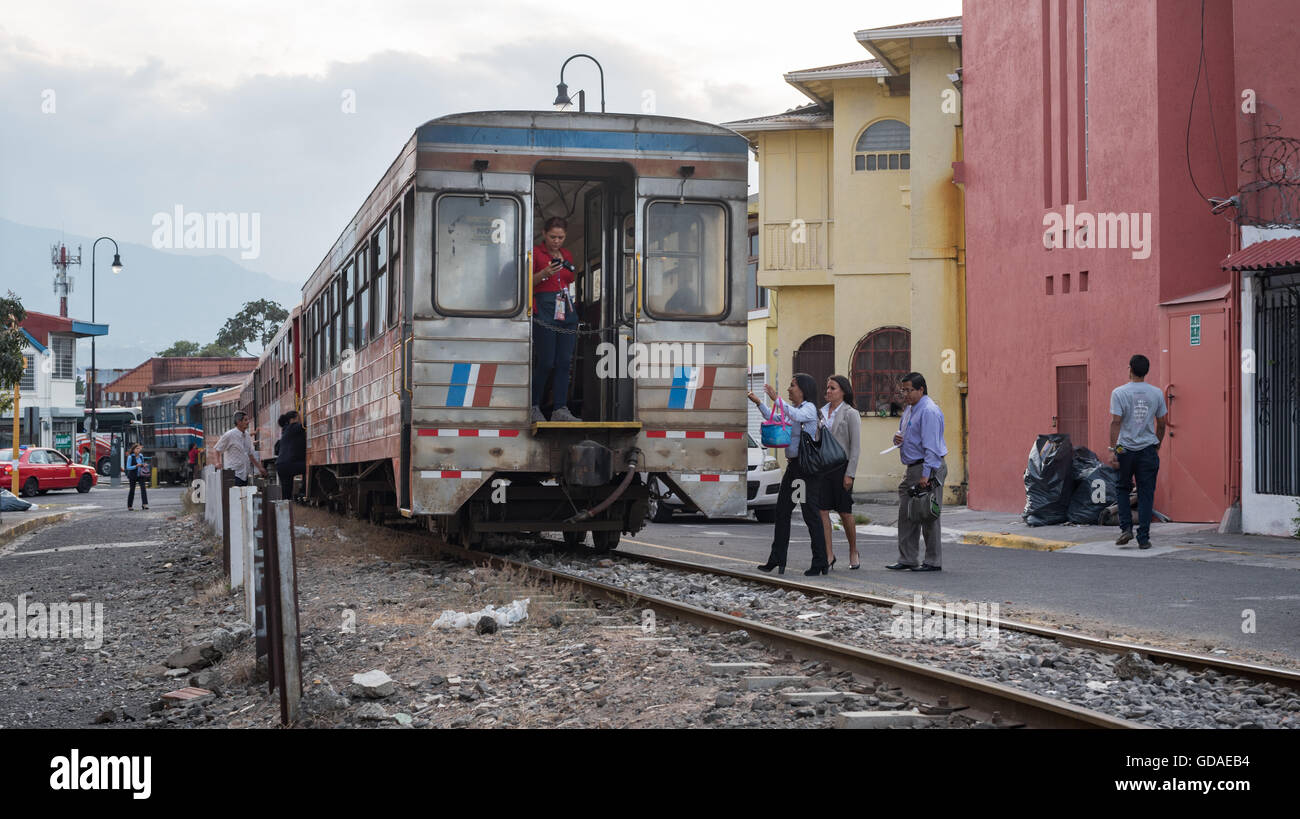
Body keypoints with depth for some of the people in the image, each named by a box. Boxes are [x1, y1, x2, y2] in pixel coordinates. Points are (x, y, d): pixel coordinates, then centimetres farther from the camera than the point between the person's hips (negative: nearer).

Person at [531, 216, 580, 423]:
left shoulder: (567, 256, 15)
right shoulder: (535, 253, -2)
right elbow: (528, 283, -8)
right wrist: (544, 273, -21)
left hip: (567, 311, 6)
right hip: (544, 311, -6)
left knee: (564, 362, 1)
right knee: (546, 362, -8)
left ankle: (560, 409, 2)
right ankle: (534, 406, 7)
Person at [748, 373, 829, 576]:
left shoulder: (809, 408, -10)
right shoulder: (792, 408, 17)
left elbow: (796, 416, -31)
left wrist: (776, 399, -30)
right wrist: (759, 403, 19)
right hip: (792, 464, 10)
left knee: (810, 512, -8)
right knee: (782, 510, 11)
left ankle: (820, 562, -4)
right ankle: (777, 559, 17)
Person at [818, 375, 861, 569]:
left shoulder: (850, 414, -6)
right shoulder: (822, 412, 12)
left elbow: (855, 446, -9)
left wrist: (850, 474, -14)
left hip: (841, 466, -5)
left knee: (845, 512, 2)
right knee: (822, 510, -4)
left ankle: (853, 552, 20)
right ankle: (829, 554, -1)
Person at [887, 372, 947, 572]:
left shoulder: (929, 411, -15)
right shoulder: (909, 410, 16)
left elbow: (931, 446, -20)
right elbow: (903, 434, 30)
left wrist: (925, 474, -24)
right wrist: (897, 438, 5)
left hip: (928, 468, -10)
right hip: (912, 469, 10)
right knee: (906, 514, 10)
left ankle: (933, 562, 2)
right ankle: (906, 559, 16)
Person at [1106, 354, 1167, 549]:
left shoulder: (1119, 393, -7)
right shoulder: (1156, 393, 2)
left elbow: (1116, 422, -12)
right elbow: (1161, 424, 8)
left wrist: (1113, 450, -11)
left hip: (1125, 450, -2)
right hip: (1148, 450, 2)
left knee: (1122, 489, 17)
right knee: (1146, 494, 5)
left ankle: (1126, 528, 4)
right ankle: (1143, 538, 2)